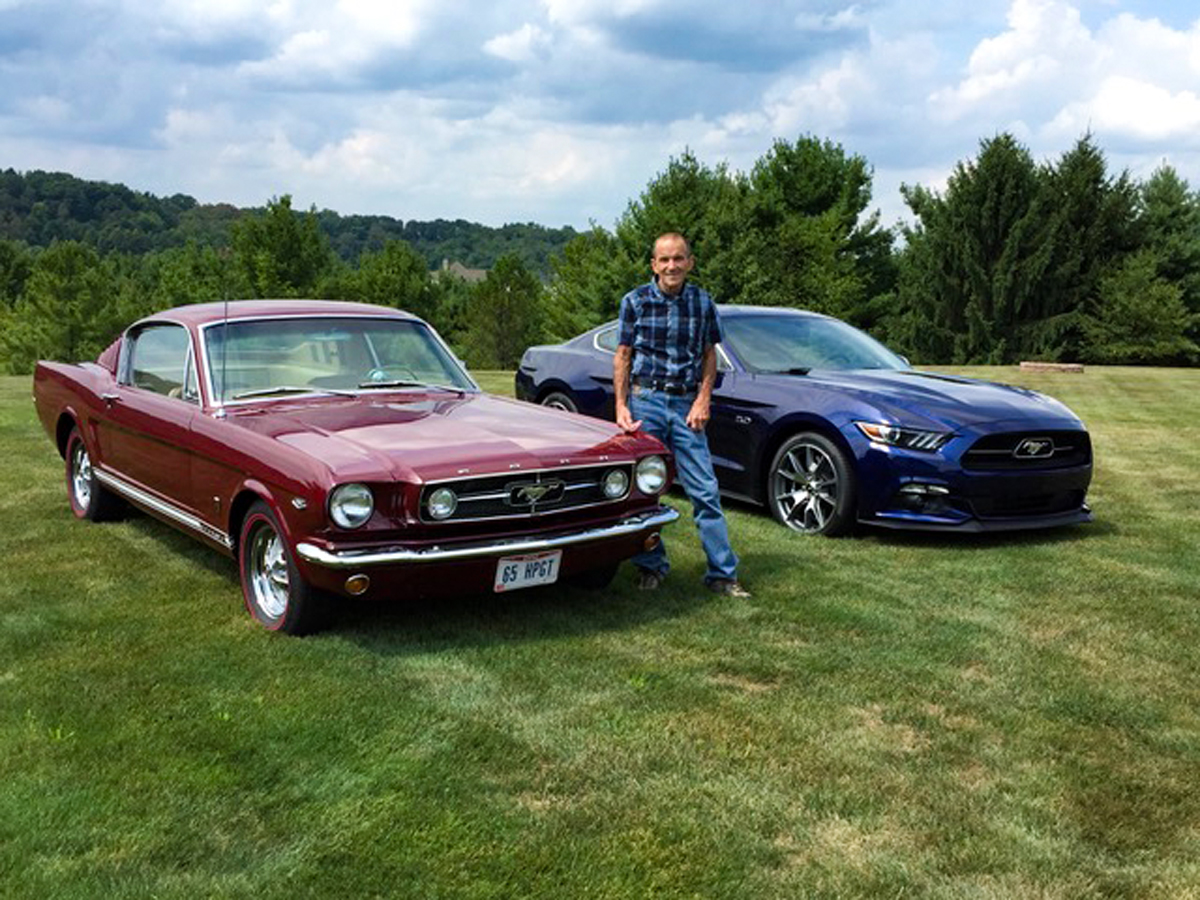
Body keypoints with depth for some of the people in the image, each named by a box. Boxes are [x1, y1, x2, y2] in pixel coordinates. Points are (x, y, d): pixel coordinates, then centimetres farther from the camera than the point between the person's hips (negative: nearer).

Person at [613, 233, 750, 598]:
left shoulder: (702, 303, 5)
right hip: (645, 400, -1)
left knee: (705, 490, -2)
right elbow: (623, 356, 4)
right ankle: (650, 565, 18)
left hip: (686, 404, 1)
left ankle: (722, 572, 4)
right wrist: (621, 406, -4)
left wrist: (703, 400, -1)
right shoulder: (635, 301, 0)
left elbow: (709, 355, 11)